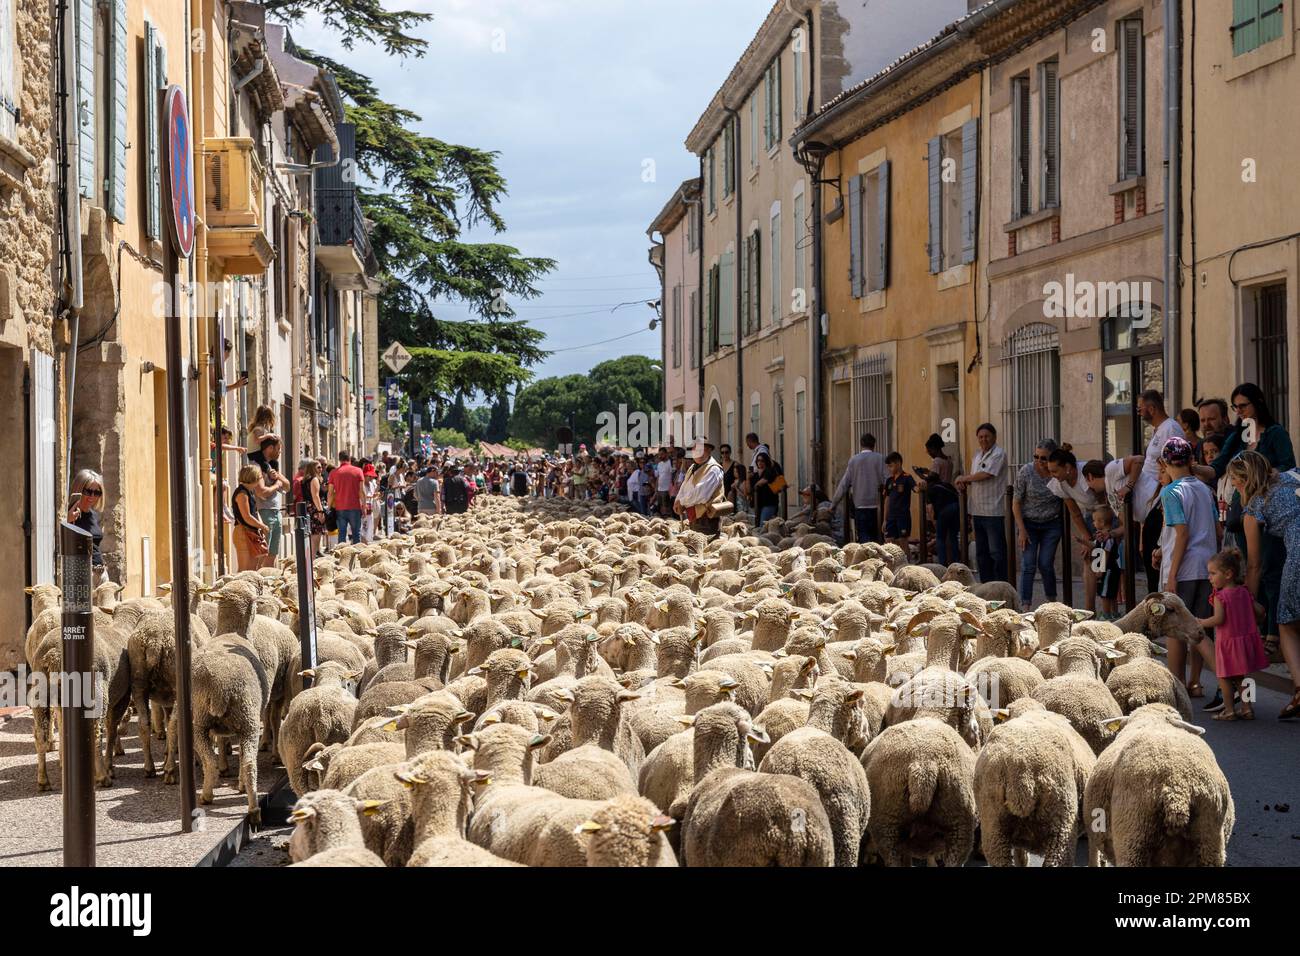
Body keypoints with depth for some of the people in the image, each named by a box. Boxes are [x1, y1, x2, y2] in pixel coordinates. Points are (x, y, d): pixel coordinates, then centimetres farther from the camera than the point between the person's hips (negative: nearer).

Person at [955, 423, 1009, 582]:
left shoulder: (998, 454, -8)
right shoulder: (977, 456, 18)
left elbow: (984, 474, -17)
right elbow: (972, 477, 22)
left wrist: (963, 478, -3)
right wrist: (962, 482, -1)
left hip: (993, 511, -9)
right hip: (978, 510, 9)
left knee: (996, 551, -7)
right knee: (981, 552, 13)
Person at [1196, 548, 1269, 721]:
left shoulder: (1220, 596, -15)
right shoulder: (1244, 592, 4)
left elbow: (1218, 619, -24)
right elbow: (1260, 611, 4)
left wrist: (1201, 622, -9)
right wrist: (1247, 618, 23)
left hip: (1227, 642, -7)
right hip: (1246, 638, 7)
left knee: (1224, 676, 6)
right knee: (1239, 677, 18)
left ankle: (1229, 710, 7)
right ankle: (1247, 708, 18)